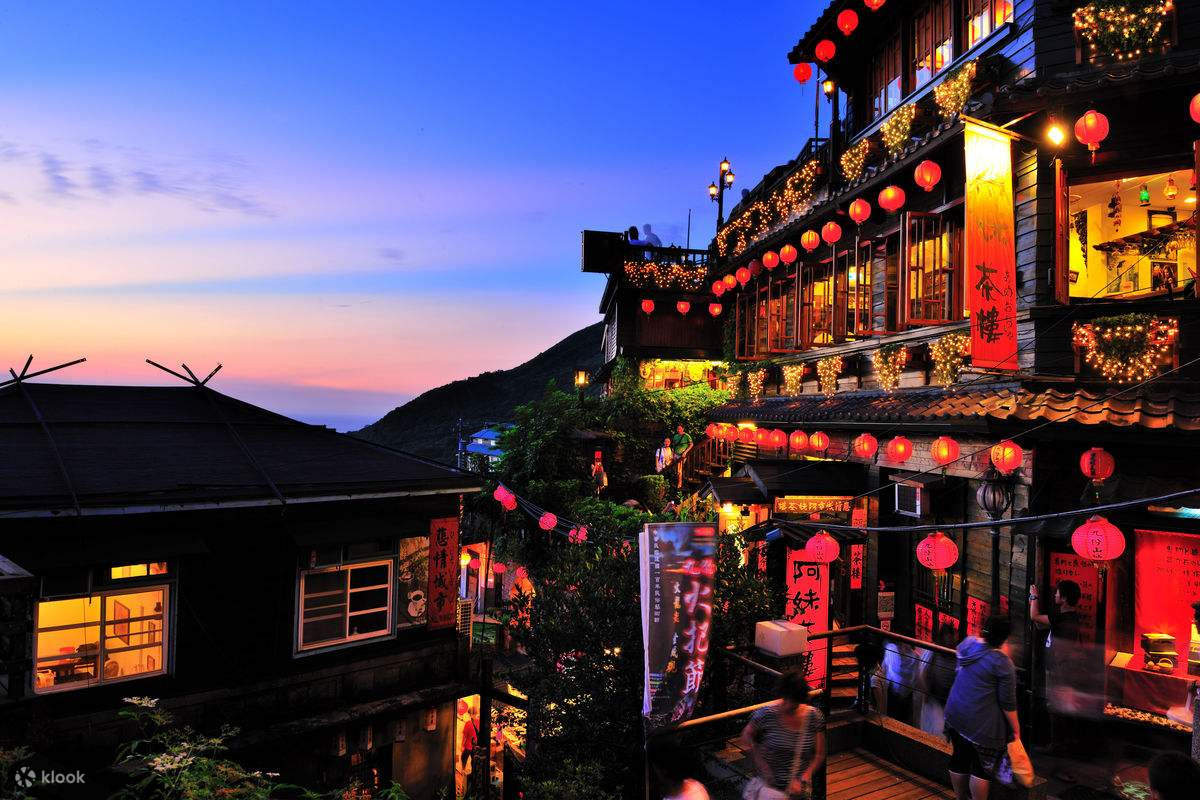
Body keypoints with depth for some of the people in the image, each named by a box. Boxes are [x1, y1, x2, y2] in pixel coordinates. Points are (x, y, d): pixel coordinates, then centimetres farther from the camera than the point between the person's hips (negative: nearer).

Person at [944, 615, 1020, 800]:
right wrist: (1016, 728, -2)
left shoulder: (968, 643, -1)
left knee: (959, 760, 19)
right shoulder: (1003, 663, -20)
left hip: (955, 714, 7)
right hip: (982, 724, -7)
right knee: (982, 767, 7)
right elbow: (1008, 703, -15)